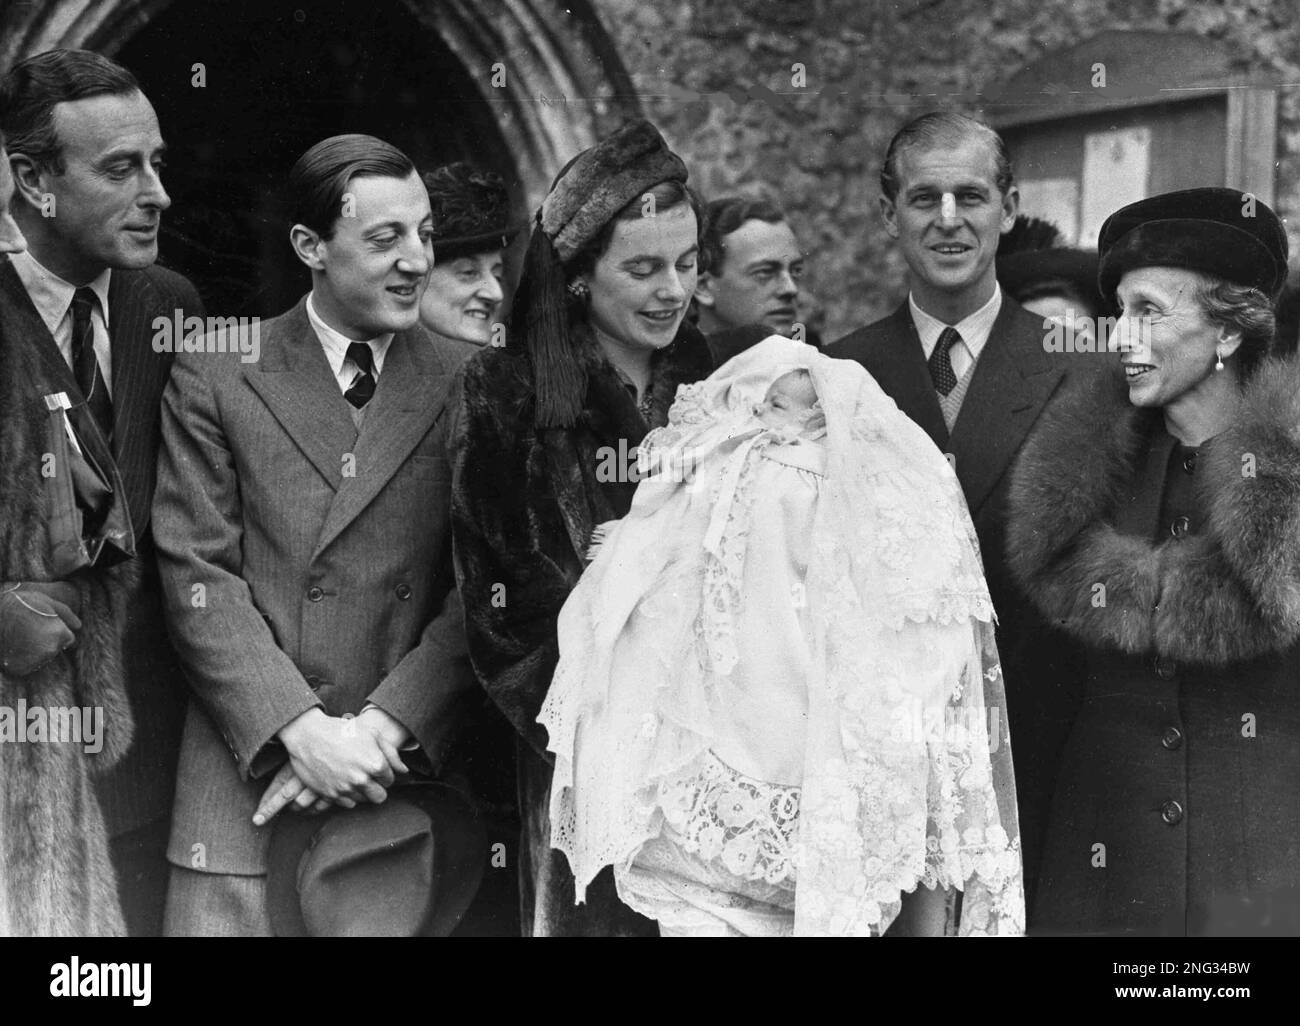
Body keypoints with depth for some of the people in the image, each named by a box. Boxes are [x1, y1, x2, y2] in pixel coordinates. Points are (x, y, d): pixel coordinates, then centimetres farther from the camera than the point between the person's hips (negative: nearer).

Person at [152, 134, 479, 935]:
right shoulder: (215, 379, 4)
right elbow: (199, 576, -2)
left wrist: (383, 730, -10)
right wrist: (300, 730, -12)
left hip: (413, 773, 0)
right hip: (249, 778, 0)